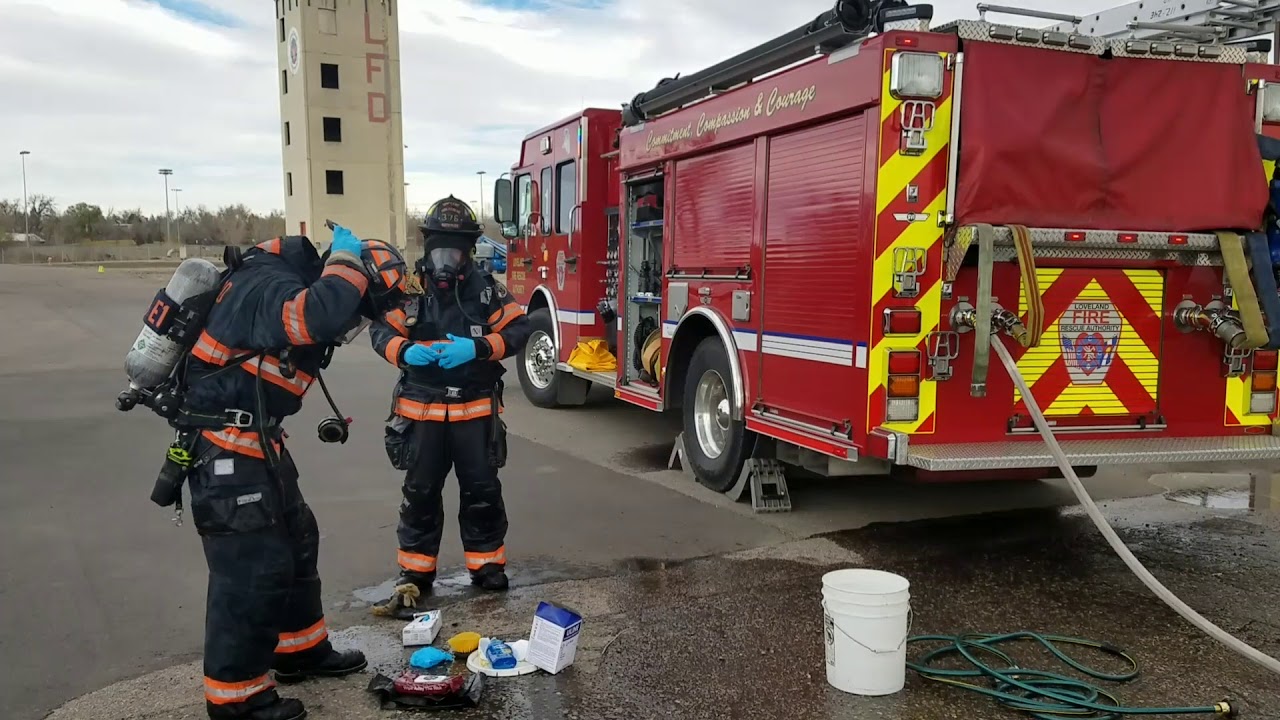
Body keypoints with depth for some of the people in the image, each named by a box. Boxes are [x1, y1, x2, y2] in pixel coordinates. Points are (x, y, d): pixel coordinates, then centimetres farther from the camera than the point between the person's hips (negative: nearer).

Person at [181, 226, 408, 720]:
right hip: (224, 449, -10)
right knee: (254, 565, -4)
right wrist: (348, 263, -28)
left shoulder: (292, 282, 9)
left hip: (257, 443, 10)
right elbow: (318, 315, -42)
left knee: (296, 541, 19)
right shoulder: (269, 286, -24)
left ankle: (301, 650, 36)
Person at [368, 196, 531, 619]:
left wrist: (477, 347, -23)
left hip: (476, 409, 0)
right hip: (422, 410, 0)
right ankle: (414, 575, 19)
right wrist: (405, 351, -23)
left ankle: (486, 564, 24)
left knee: (481, 490, 9)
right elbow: (381, 330, -2)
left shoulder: (486, 288, -4)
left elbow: (518, 329, -8)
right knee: (420, 492, 9)